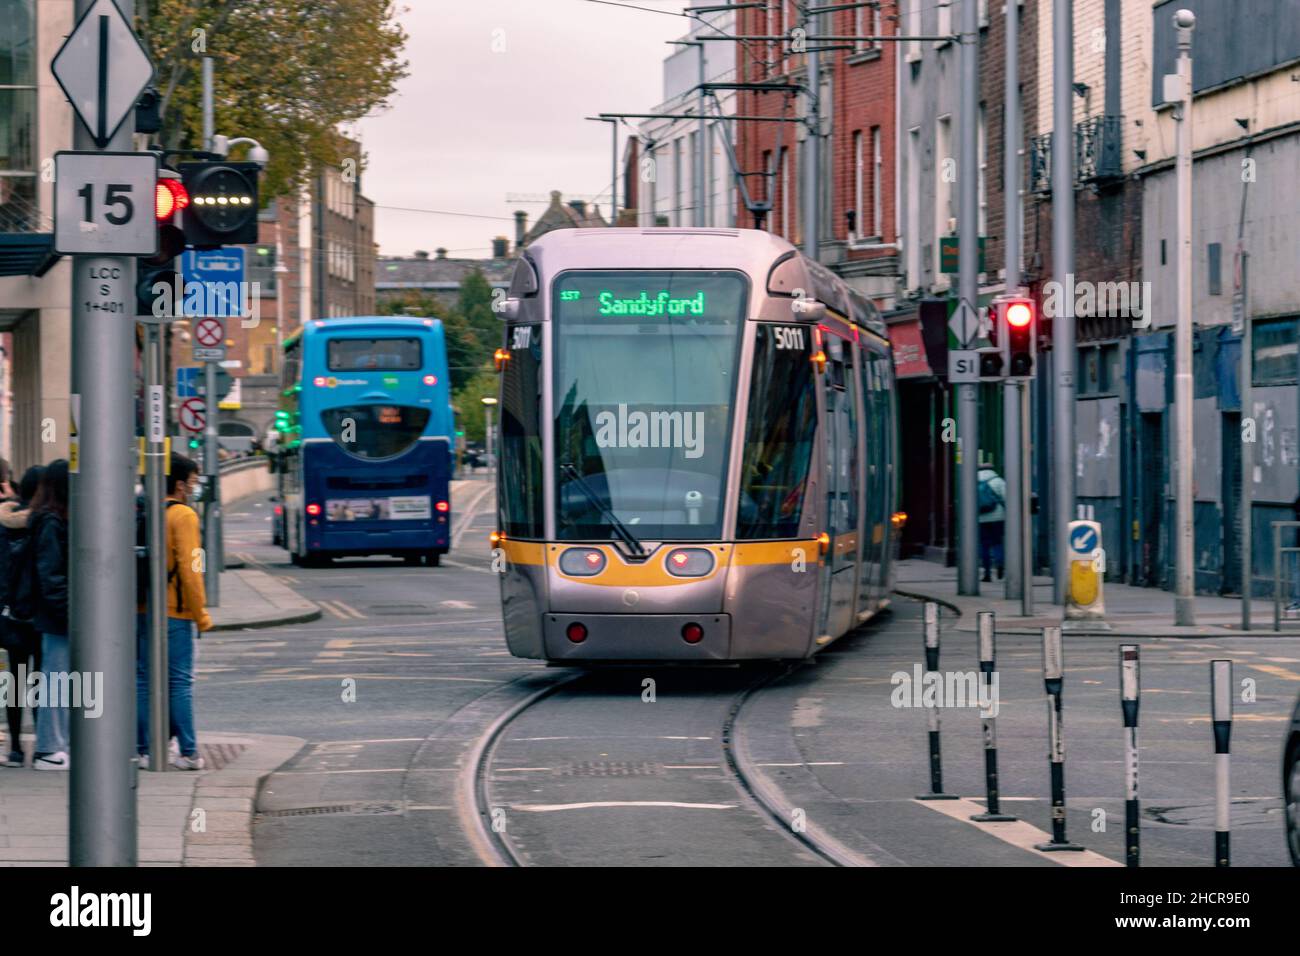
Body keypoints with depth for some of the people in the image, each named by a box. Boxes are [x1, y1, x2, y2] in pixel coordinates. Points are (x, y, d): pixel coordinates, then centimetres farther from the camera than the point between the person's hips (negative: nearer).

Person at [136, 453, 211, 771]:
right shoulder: (183, 516, -10)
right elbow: (189, 569, -14)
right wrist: (201, 614, -7)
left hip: (139, 610, 6)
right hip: (174, 613, -6)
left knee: (143, 681, 9)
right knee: (179, 682, -1)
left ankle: (145, 750, 8)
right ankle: (187, 753, 0)